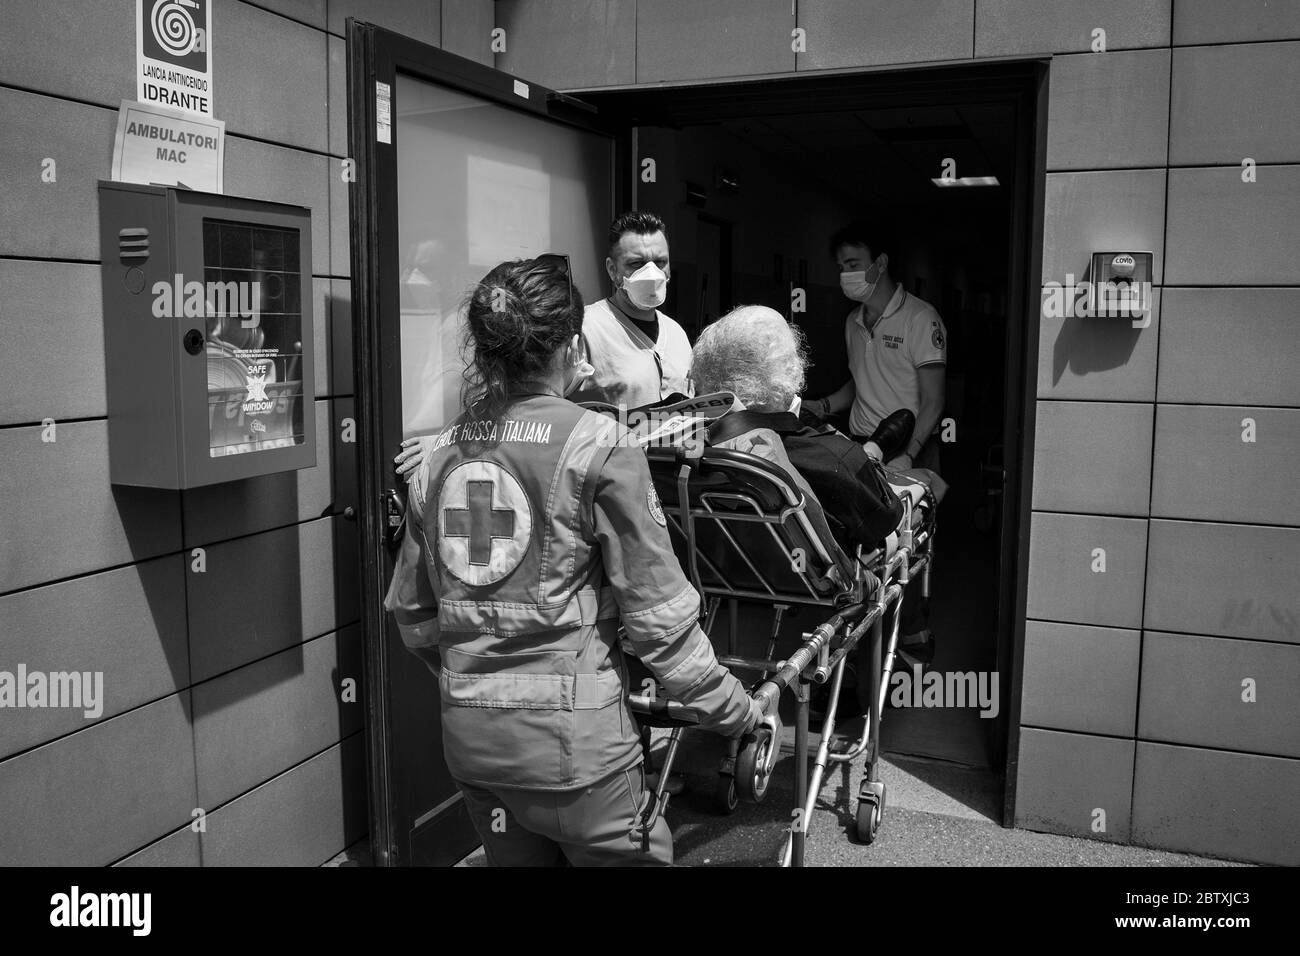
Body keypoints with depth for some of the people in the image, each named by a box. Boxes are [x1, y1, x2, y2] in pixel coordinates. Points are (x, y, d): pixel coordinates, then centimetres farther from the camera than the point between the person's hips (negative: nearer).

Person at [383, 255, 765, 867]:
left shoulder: (439, 455, 4)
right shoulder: (596, 445, -12)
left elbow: (411, 611, 11)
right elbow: (657, 609, -11)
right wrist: (733, 711, -1)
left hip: (468, 739, 6)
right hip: (572, 737, -5)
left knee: (517, 858, 22)